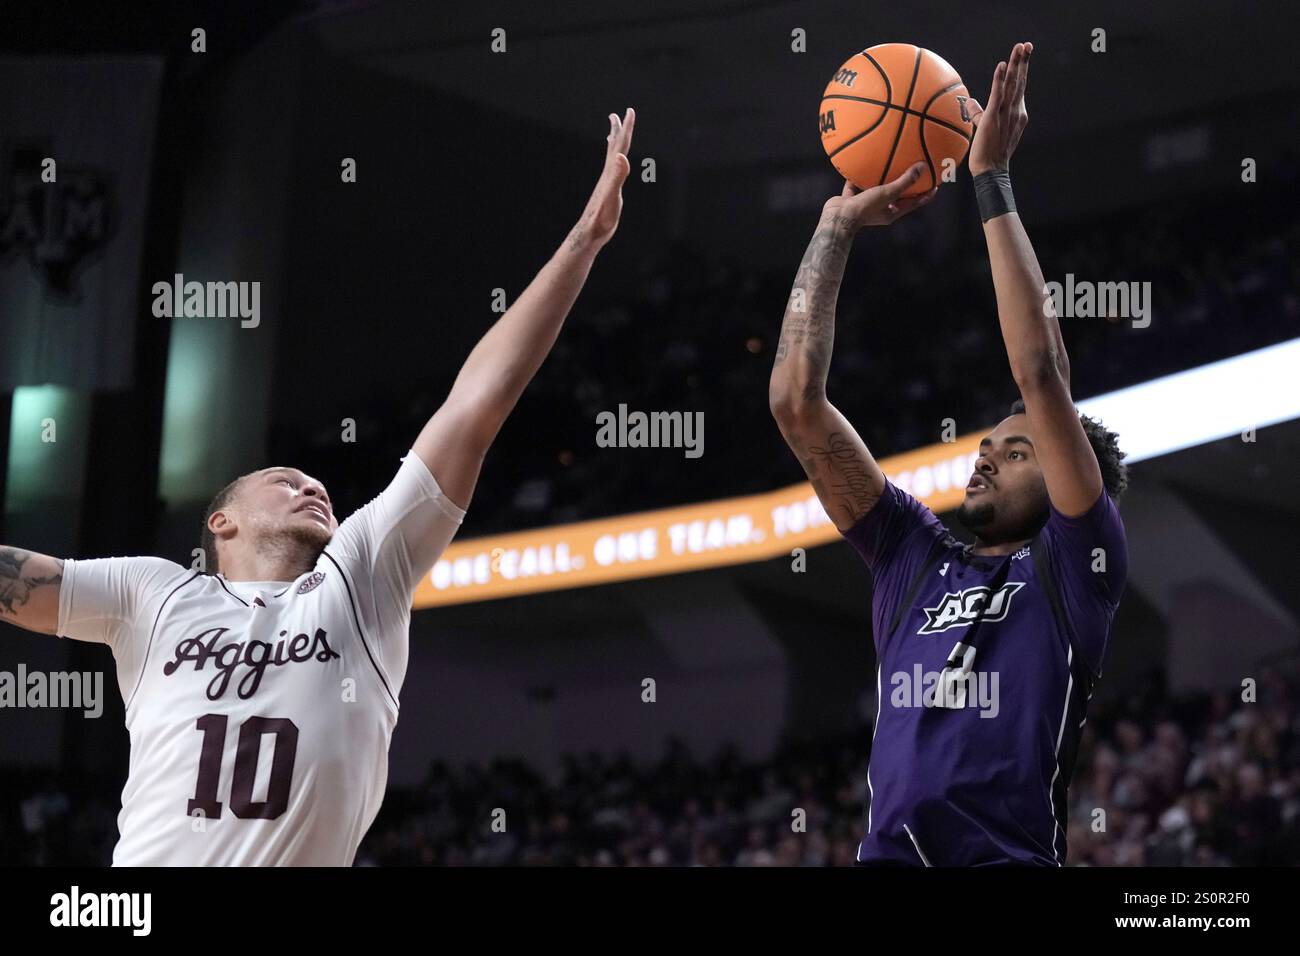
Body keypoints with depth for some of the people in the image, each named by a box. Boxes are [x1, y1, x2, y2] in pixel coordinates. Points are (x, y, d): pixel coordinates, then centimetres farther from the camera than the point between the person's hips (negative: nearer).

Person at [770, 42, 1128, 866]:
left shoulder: (1076, 567, 7)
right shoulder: (916, 557, 19)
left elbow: (1039, 373, -3)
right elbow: (796, 400, 15)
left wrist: (993, 183, 0)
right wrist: (837, 225, 14)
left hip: (1013, 857, -4)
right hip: (888, 853, 4)